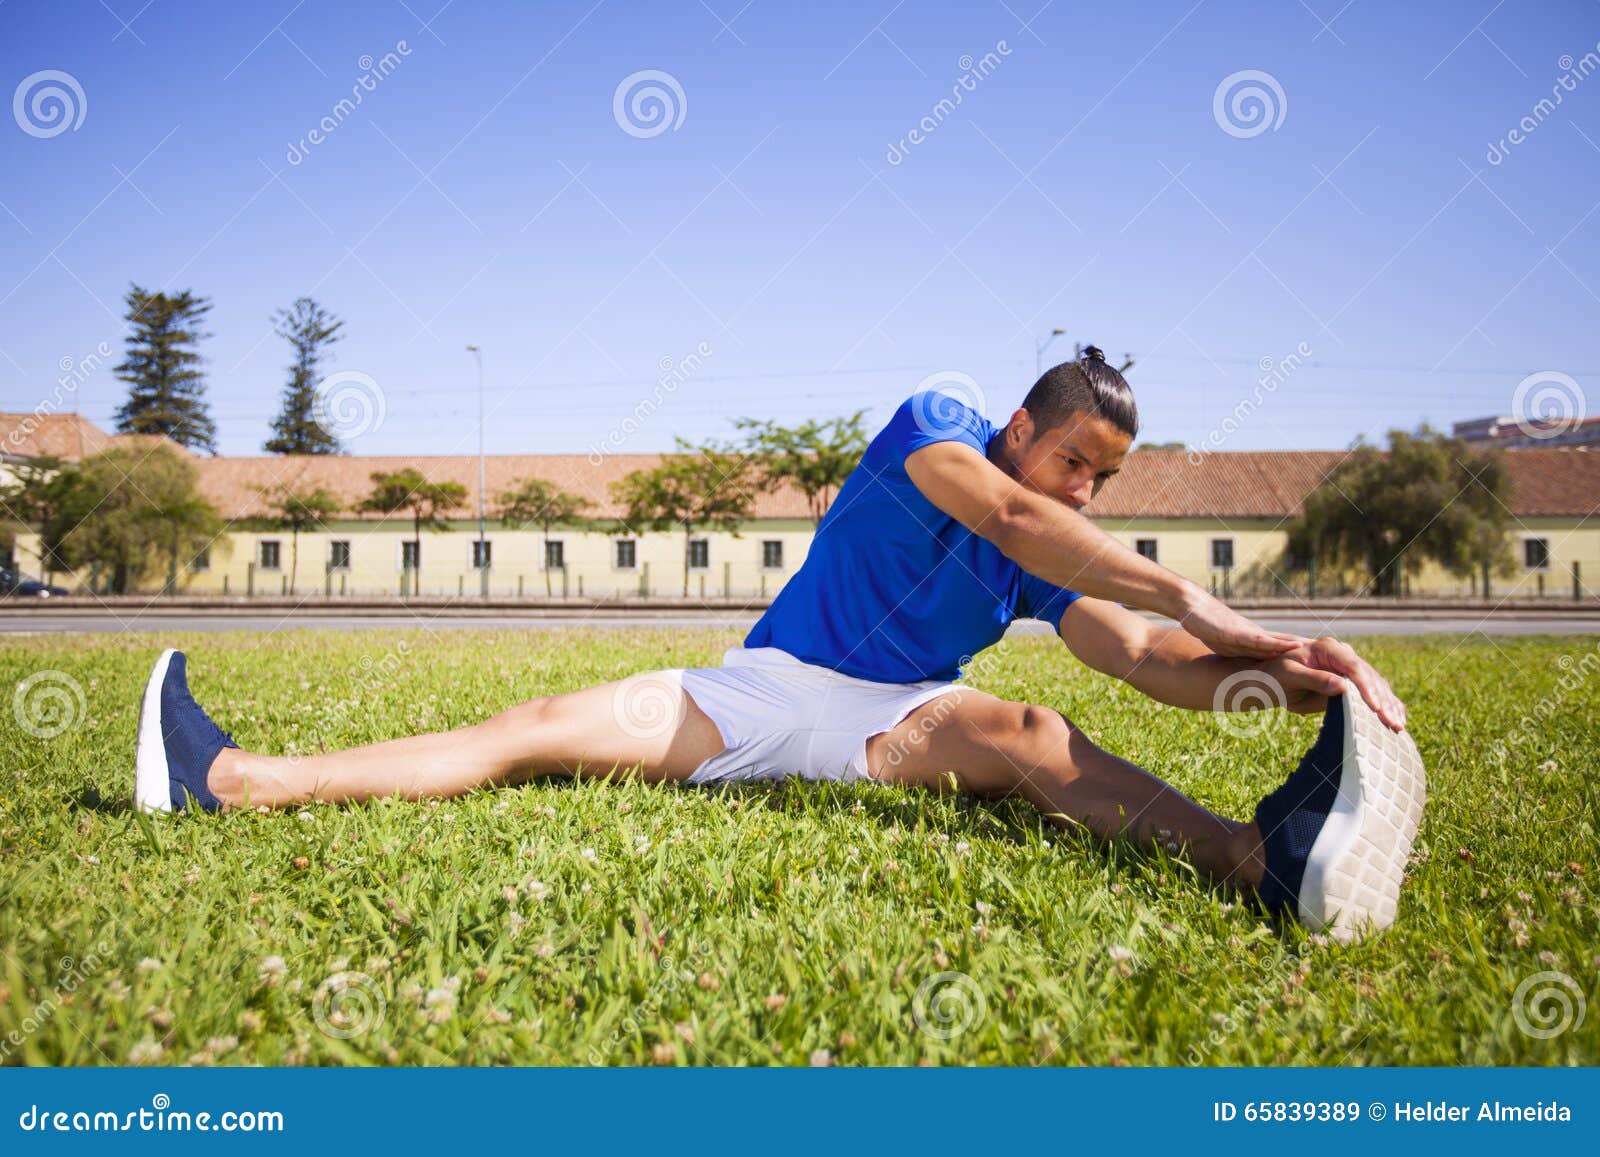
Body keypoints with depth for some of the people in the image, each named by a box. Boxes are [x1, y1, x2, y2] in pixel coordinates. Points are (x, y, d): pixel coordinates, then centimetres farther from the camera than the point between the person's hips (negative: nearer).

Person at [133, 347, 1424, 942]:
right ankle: (230, 781, -16)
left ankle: (1263, 853, -54)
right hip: (765, 685, 0)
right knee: (547, 728, -13)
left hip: (889, 722, 0)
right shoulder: (932, 423, -4)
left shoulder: (1056, 569, 6)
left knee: (1009, 726, -32)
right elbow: (1004, 516, -23)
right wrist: (1188, 595, -31)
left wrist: (1270, 673, -28)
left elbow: (1137, 655, -8)